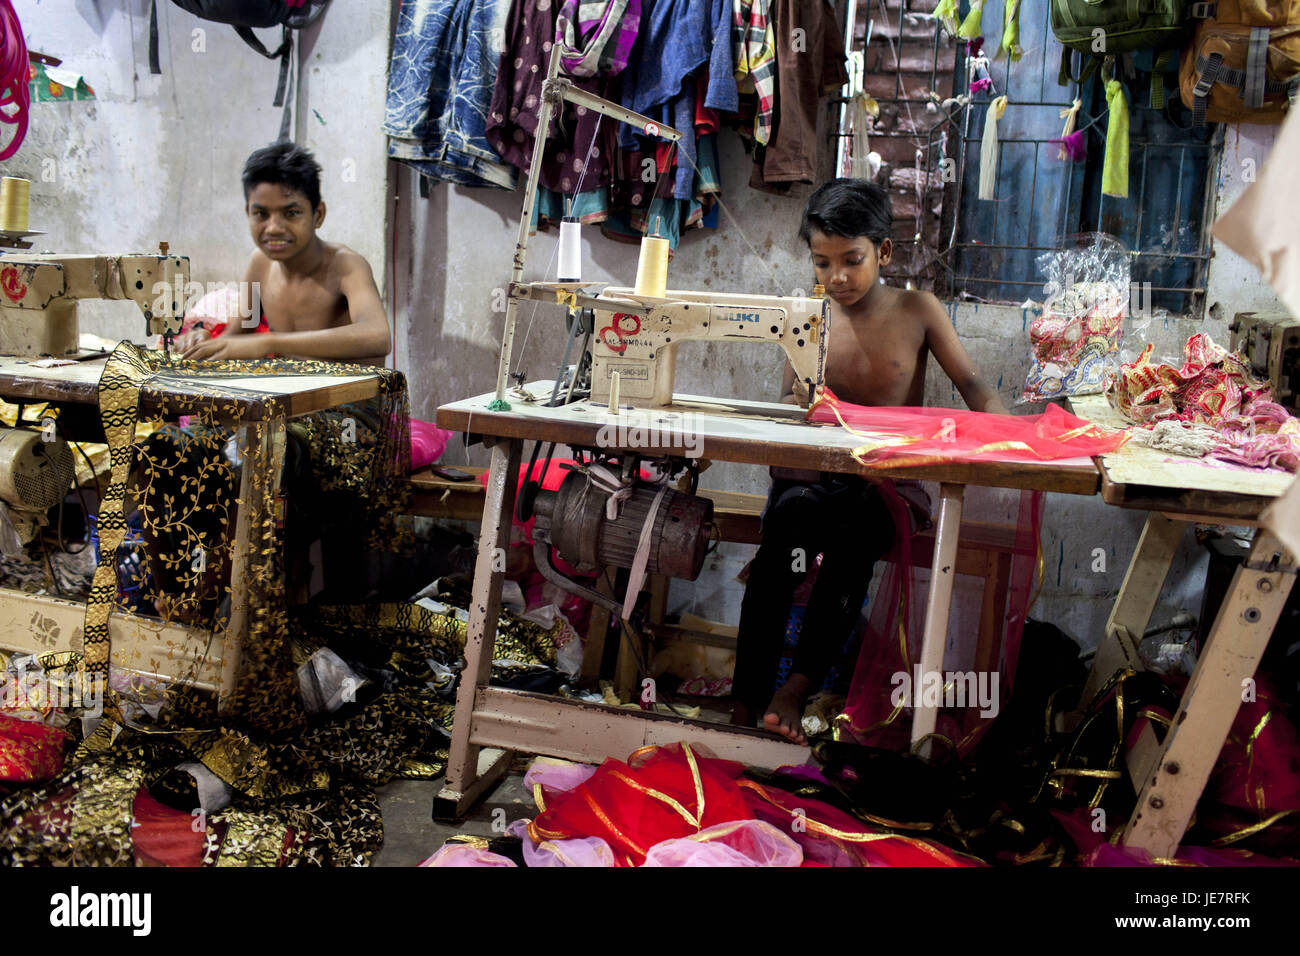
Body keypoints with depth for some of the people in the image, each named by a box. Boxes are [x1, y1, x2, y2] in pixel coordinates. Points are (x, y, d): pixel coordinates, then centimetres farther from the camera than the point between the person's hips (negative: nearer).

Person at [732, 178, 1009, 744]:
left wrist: (1005, 426, -17)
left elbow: (970, 385, 5)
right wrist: (799, 401, -17)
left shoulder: (918, 311, 6)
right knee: (790, 510, -35)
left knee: (857, 528, -37)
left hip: (890, 481, -1)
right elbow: (788, 402, 8)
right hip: (814, 473, 1)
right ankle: (747, 697, -34)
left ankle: (798, 687, -31)